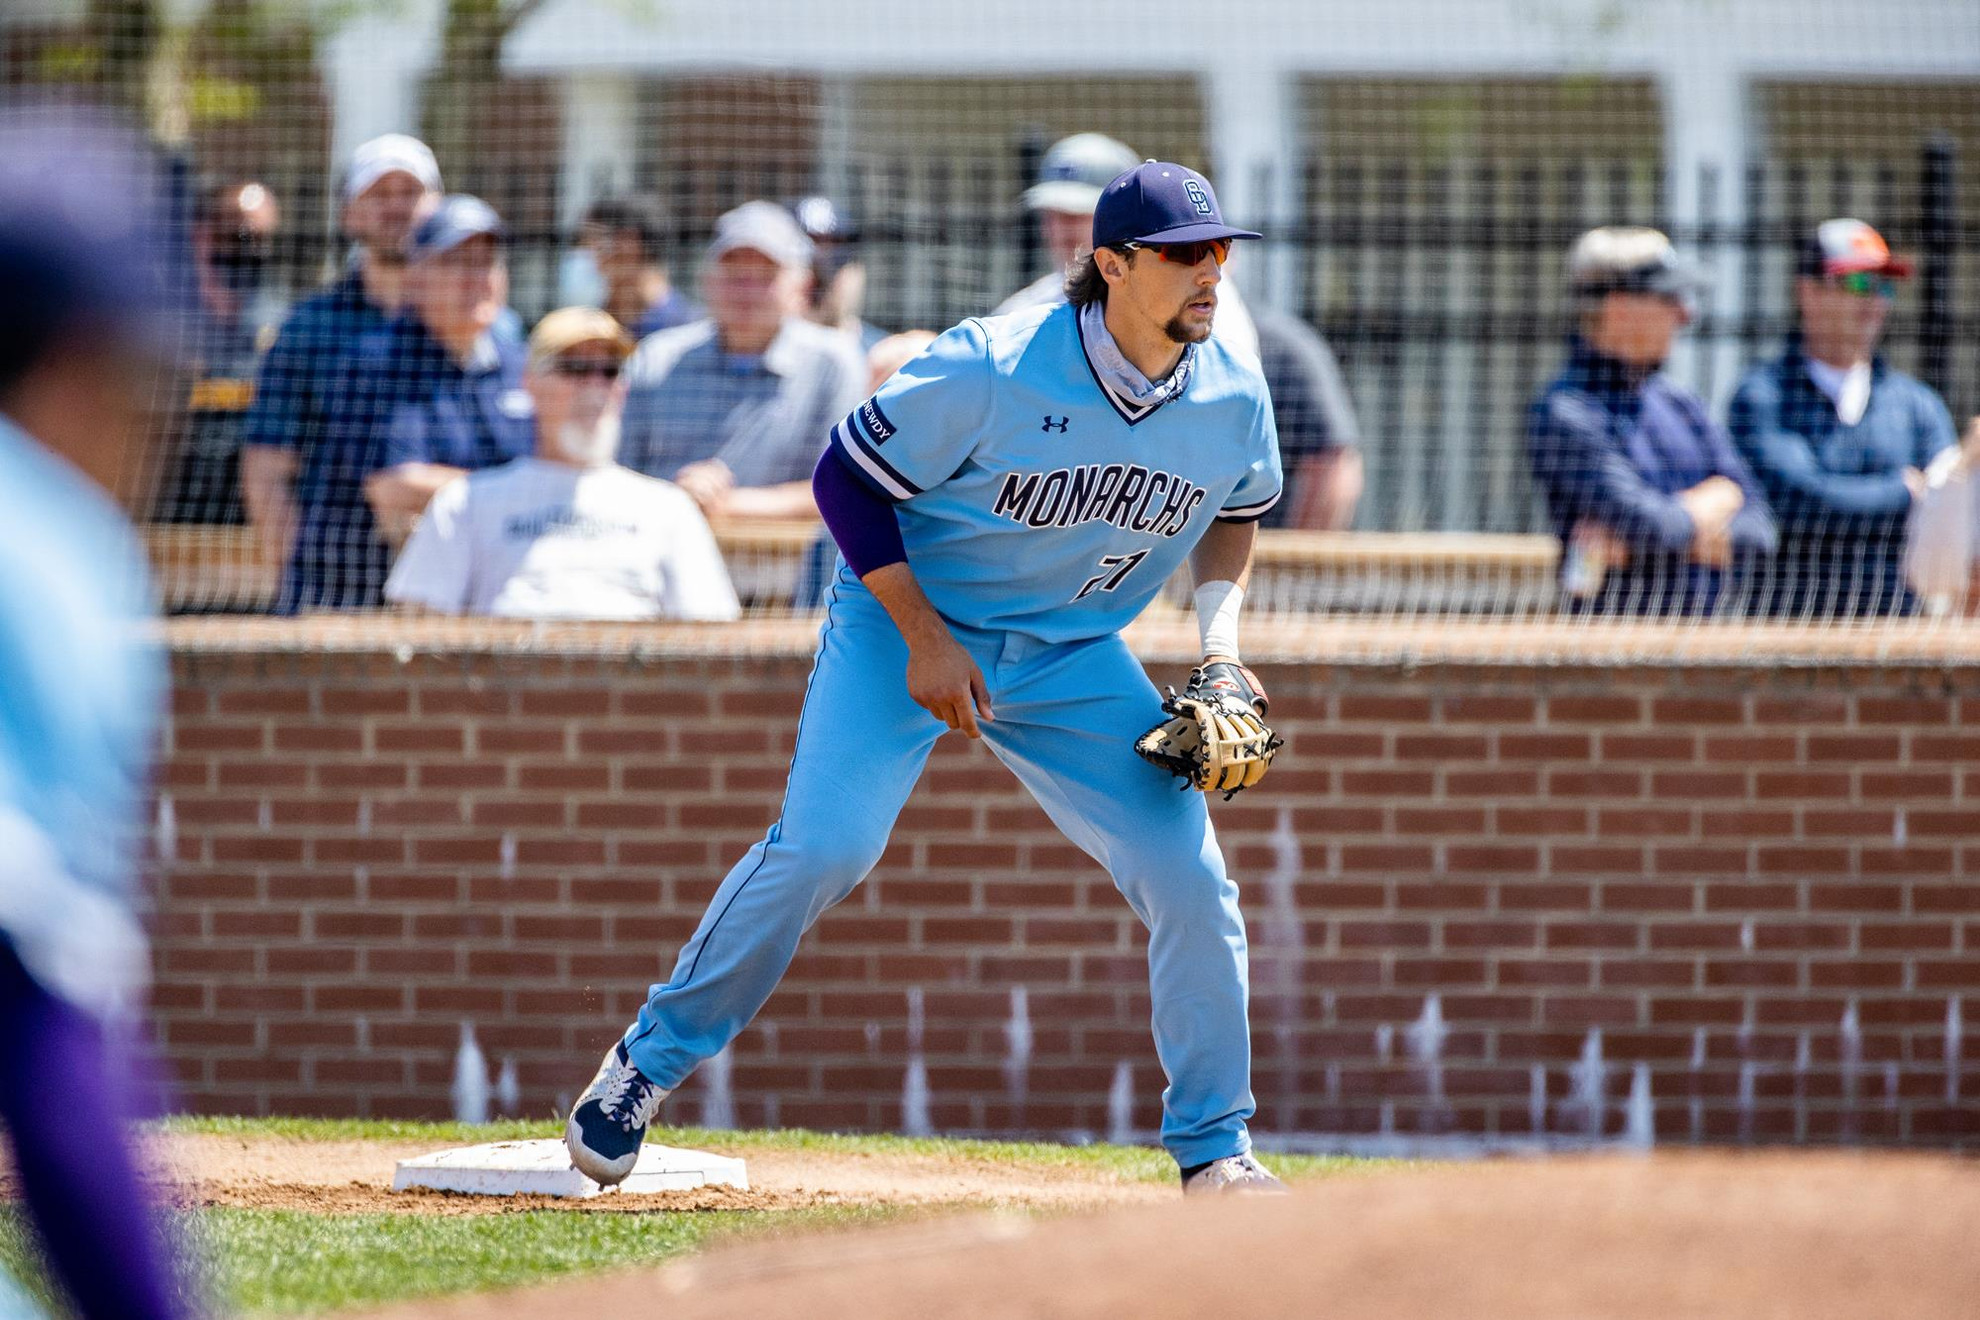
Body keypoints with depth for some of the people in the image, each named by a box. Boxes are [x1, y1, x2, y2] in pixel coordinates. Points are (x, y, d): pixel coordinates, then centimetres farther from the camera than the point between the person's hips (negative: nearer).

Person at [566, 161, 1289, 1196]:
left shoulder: (1235, 401, -9)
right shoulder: (992, 370, -25)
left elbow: (1237, 508, 14)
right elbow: (848, 474, -16)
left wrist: (1219, 627, -3)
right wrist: (925, 639, -20)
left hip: (1073, 655, 5)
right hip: (908, 618, -5)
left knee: (1190, 877, -7)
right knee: (826, 843, -22)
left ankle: (1214, 1148, 9)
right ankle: (648, 1063, -4)